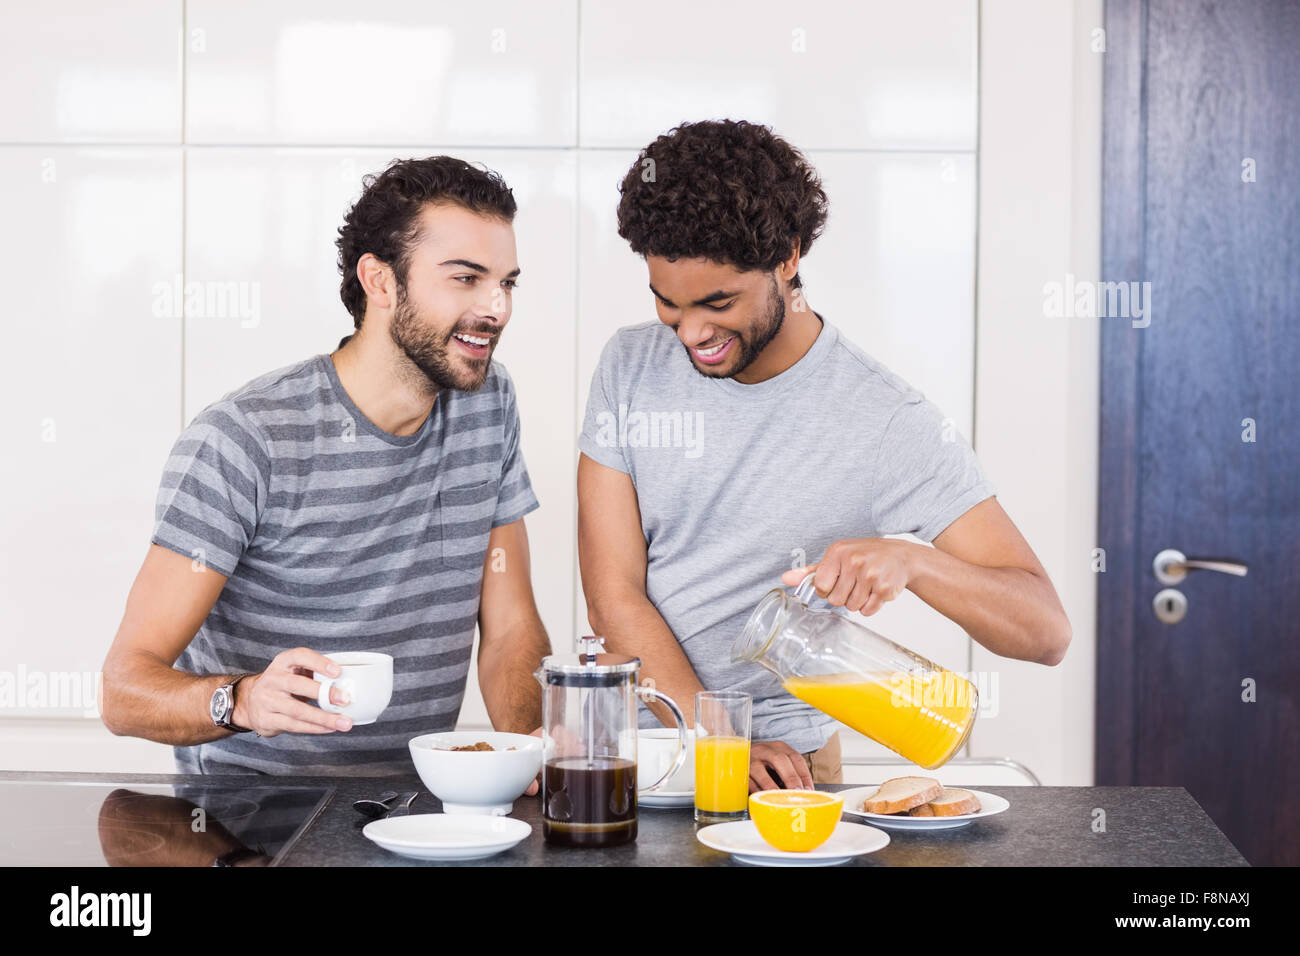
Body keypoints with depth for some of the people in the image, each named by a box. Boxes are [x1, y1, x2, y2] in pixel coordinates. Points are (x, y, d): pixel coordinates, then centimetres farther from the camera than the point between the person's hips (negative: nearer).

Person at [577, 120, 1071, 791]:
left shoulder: (886, 421, -13)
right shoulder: (631, 367, -2)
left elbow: (1046, 632, -15)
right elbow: (613, 597, -5)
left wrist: (912, 561, -34)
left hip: (784, 754, -5)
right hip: (623, 741, 6)